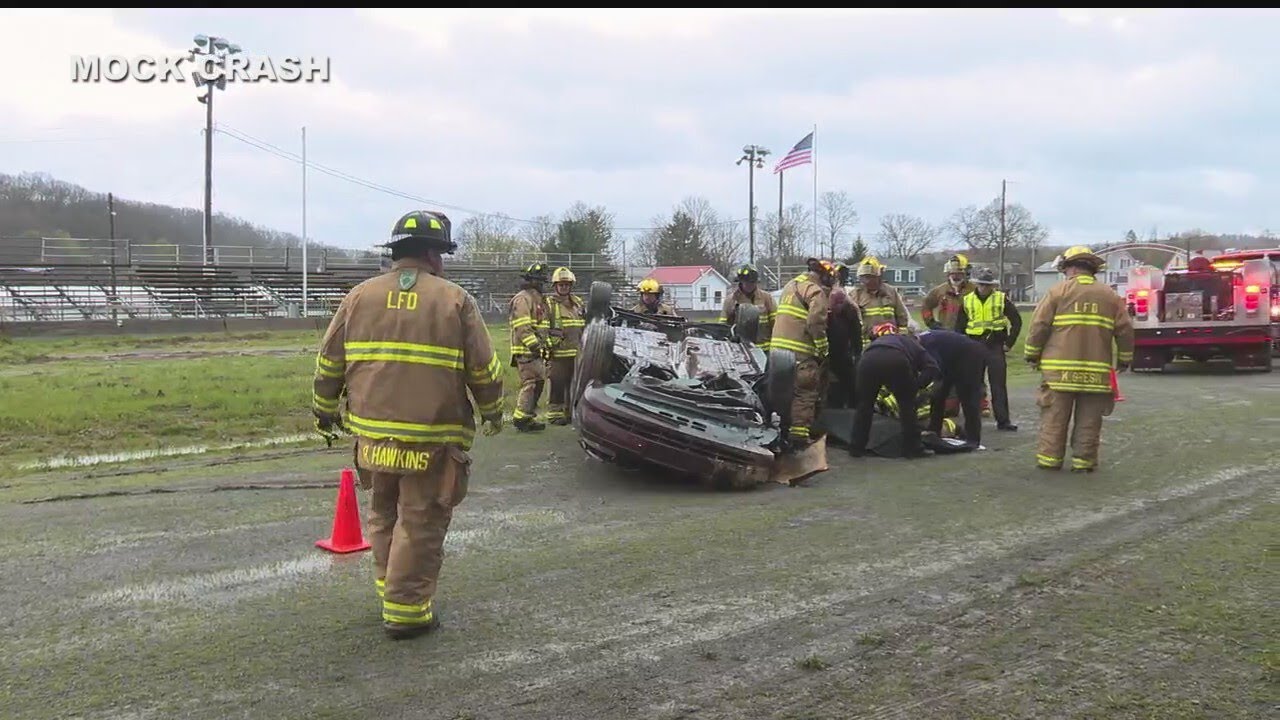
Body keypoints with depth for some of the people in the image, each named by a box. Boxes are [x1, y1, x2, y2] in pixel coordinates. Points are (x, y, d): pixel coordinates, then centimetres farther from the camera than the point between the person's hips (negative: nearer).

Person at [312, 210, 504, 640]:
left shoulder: (359, 297, 5)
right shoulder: (454, 301, -5)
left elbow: (329, 362, 10)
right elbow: (484, 369, -2)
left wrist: (325, 410, 24)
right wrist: (492, 412, 15)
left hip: (373, 434, 4)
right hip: (432, 440, -4)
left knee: (385, 514, 22)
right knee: (421, 524, 5)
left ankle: (390, 586, 34)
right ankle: (405, 610, 9)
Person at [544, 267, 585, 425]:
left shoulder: (578, 303, 16)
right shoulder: (549, 304, -3)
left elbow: (586, 326, 26)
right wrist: (547, 346, -13)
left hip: (577, 352, 6)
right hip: (558, 353, -6)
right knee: (557, 384, -5)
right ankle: (554, 413, 2)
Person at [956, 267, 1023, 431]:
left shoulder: (1001, 299, 1)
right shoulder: (967, 301, 6)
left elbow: (1016, 321, 4)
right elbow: (959, 327, 10)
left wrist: (1009, 343, 0)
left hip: (995, 346, -1)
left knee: (999, 385, -1)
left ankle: (1003, 420, 3)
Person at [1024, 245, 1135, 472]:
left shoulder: (1058, 292, 0)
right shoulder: (1110, 296, 8)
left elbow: (1039, 325, -3)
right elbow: (1125, 330, 8)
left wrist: (1032, 355, 8)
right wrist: (1124, 359, 19)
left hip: (1059, 369, -2)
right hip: (1096, 371, 2)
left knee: (1055, 417, 4)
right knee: (1088, 420, 7)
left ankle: (1050, 458, 7)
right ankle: (1083, 461, 9)